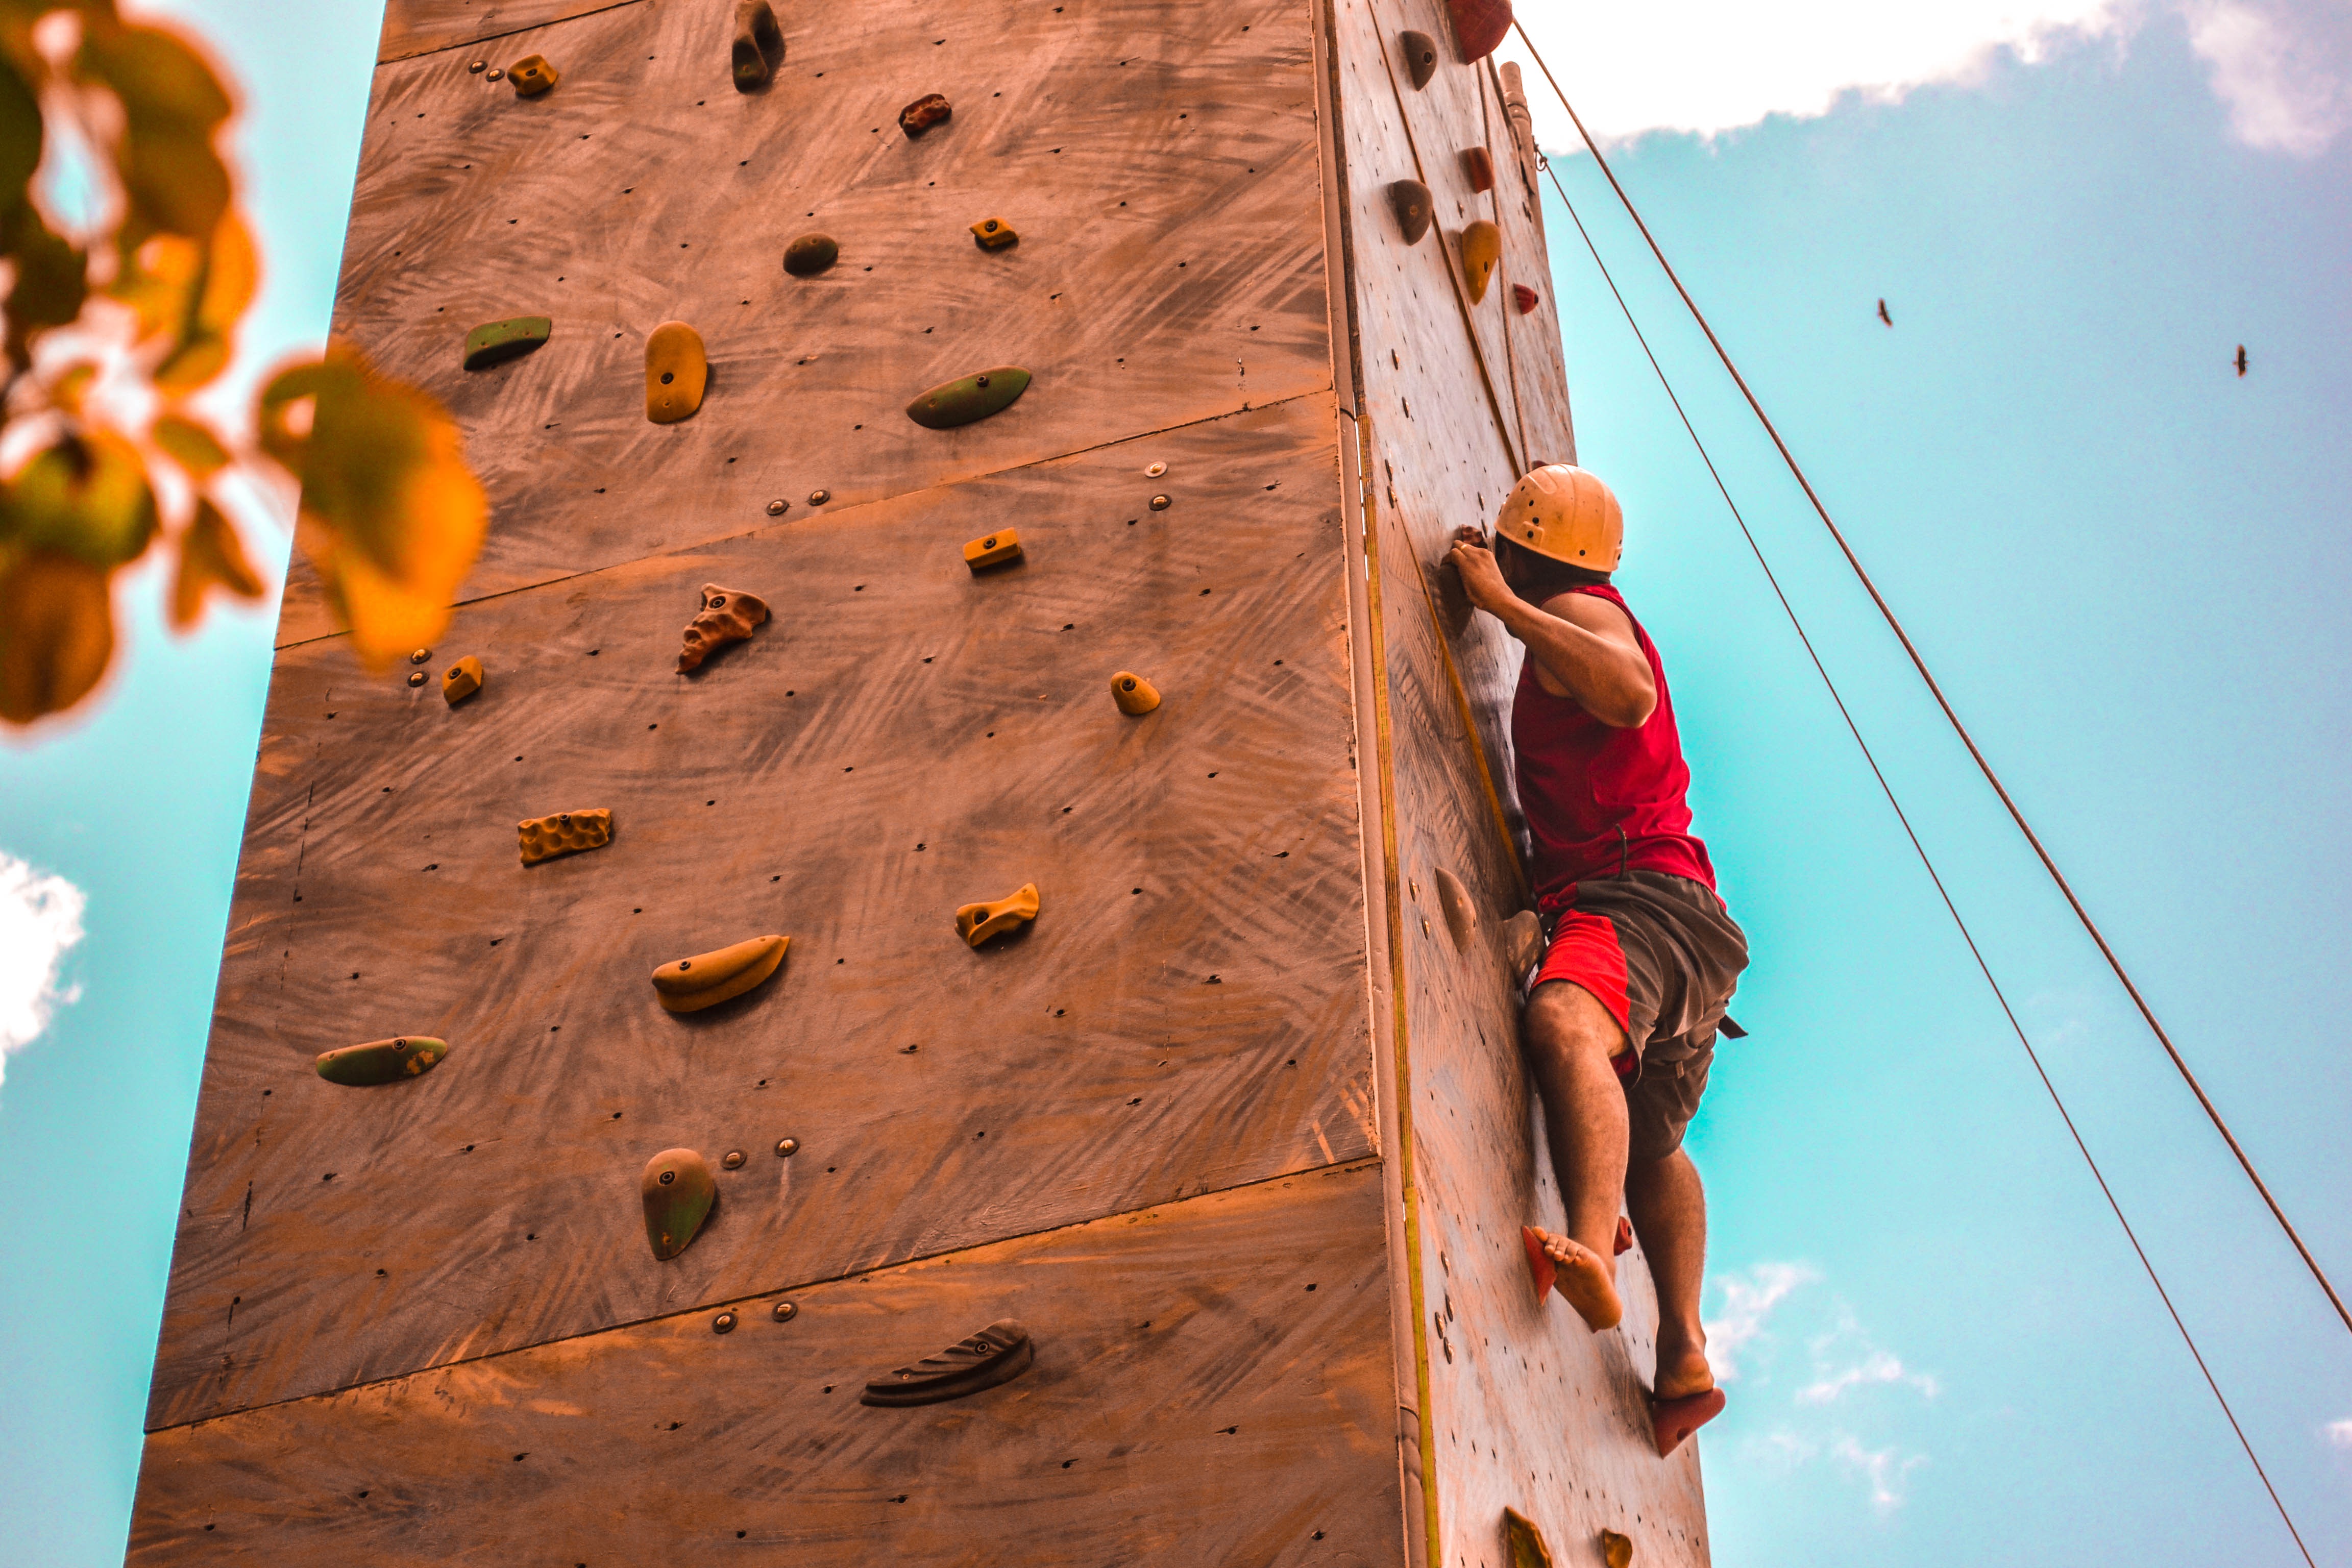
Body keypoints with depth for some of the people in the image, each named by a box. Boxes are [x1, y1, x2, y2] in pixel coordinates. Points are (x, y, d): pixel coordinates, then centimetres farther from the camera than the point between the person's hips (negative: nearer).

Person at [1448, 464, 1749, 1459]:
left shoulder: (1581, 609, -1)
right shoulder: (1599, 626, 30)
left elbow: (1629, 693, -26)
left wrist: (1501, 602, -17)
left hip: (1637, 895, -11)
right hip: (1687, 926, 11)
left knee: (1565, 1023, -40)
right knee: (1648, 1144, 25)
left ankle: (1594, 1253, -64)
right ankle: (1684, 1355, 25)